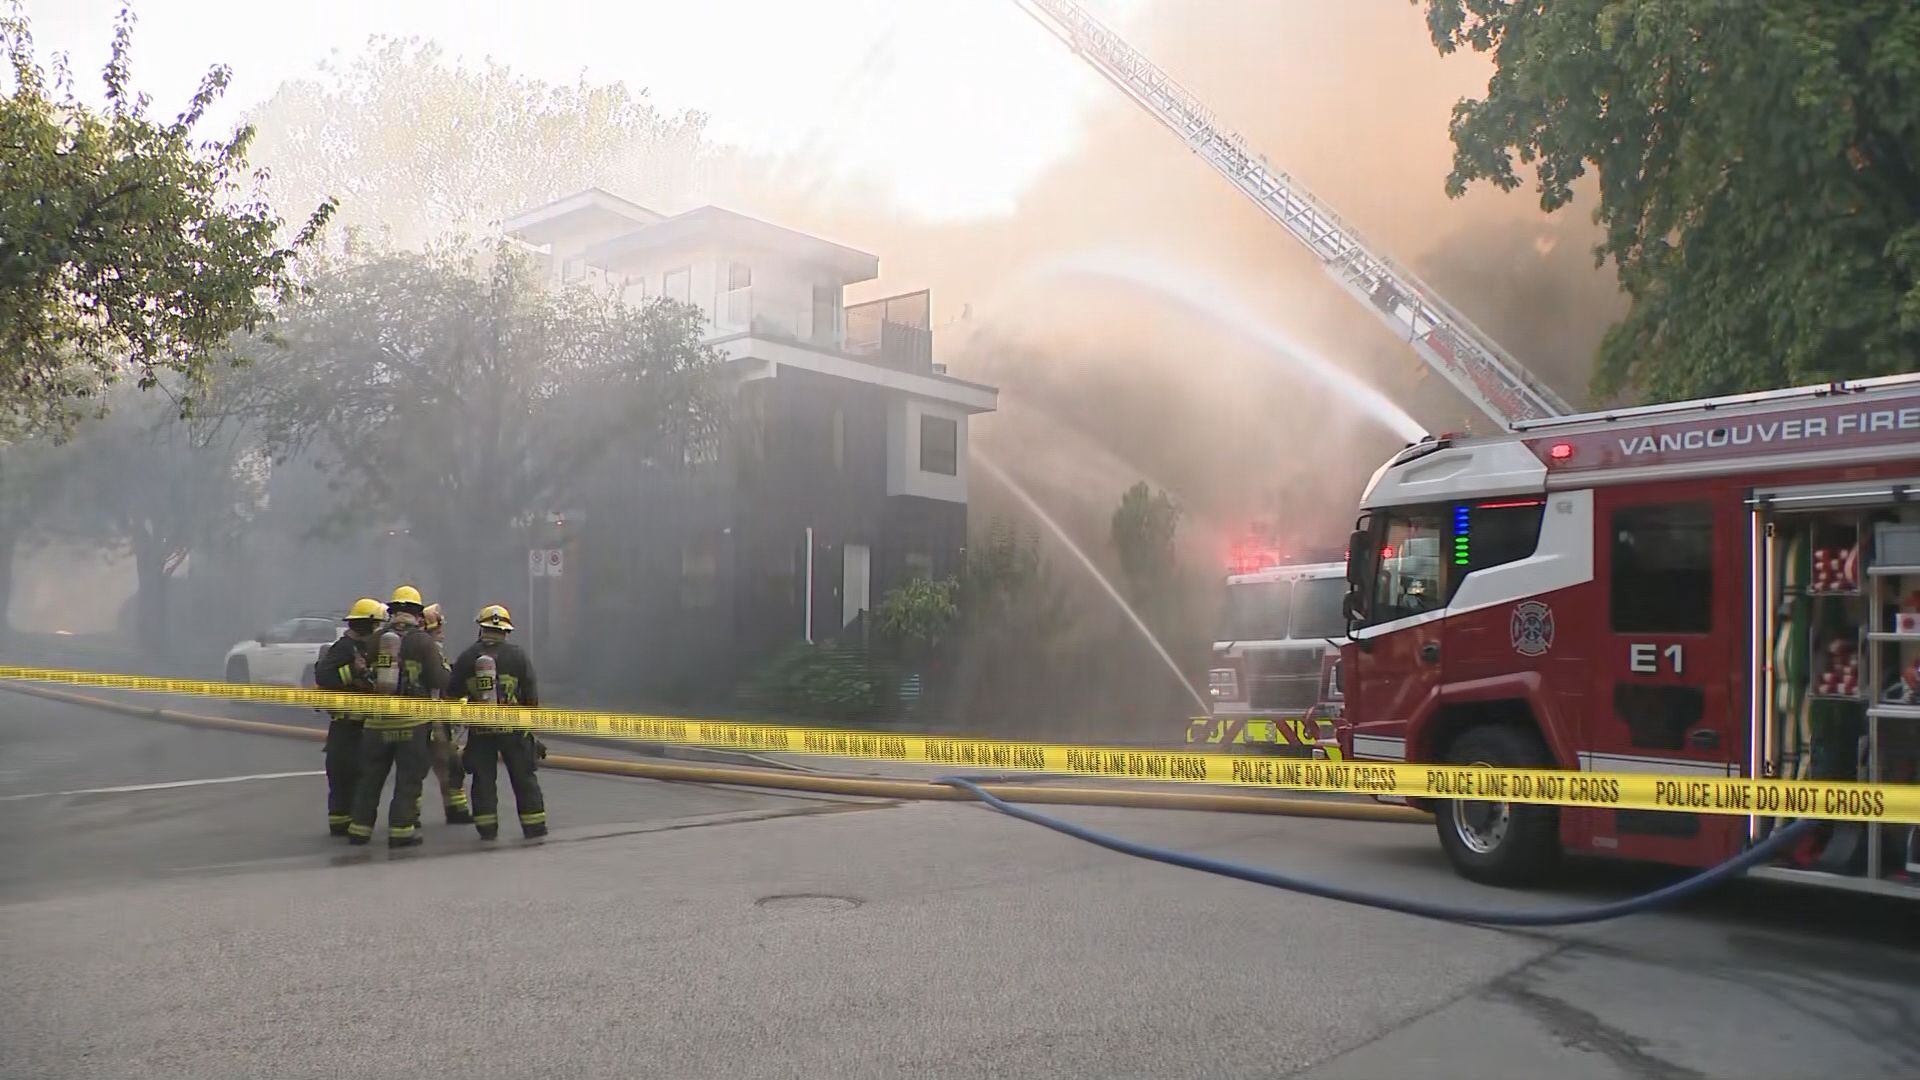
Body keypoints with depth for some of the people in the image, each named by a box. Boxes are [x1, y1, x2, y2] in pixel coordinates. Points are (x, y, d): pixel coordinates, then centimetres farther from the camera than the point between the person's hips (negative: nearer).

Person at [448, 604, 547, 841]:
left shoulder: (467, 657, 1)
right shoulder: (517, 655, -4)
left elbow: (453, 692, 7)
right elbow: (531, 694, -3)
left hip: (479, 729, 1)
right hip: (512, 728, -1)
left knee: (483, 779, 10)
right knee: (524, 778, 7)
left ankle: (487, 828, 12)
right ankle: (534, 826, 9)